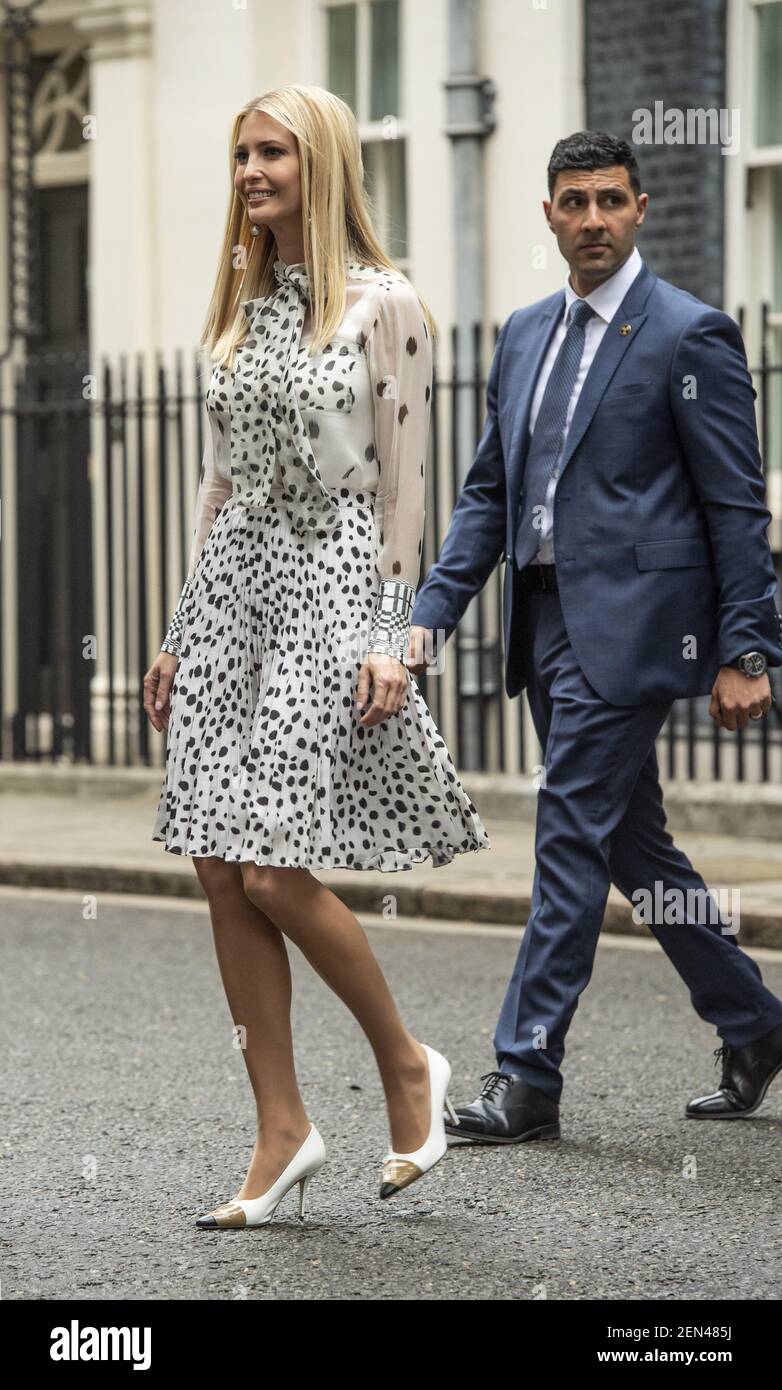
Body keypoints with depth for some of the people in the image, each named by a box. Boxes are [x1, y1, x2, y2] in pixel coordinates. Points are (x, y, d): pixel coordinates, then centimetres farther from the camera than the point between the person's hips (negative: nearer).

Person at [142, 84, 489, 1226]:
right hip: (231, 582, 6)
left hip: (330, 581, -6)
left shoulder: (384, 304, -4)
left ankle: (406, 1063, 11)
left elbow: (402, 482, -6)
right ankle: (282, 1133, 8)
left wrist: (388, 638, -12)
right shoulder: (242, 307, 14)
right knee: (223, 874, 1)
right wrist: (180, 633, 15)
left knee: (274, 873, -12)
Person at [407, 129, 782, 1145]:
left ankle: (528, 1076, -3)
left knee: (573, 839, -8)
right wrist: (431, 614, 7)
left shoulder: (692, 335, -6)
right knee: (631, 841, 14)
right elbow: (487, 491, 17)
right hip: (546, 623, 8)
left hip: (628, 625, -8)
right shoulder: (525, 335, 15)